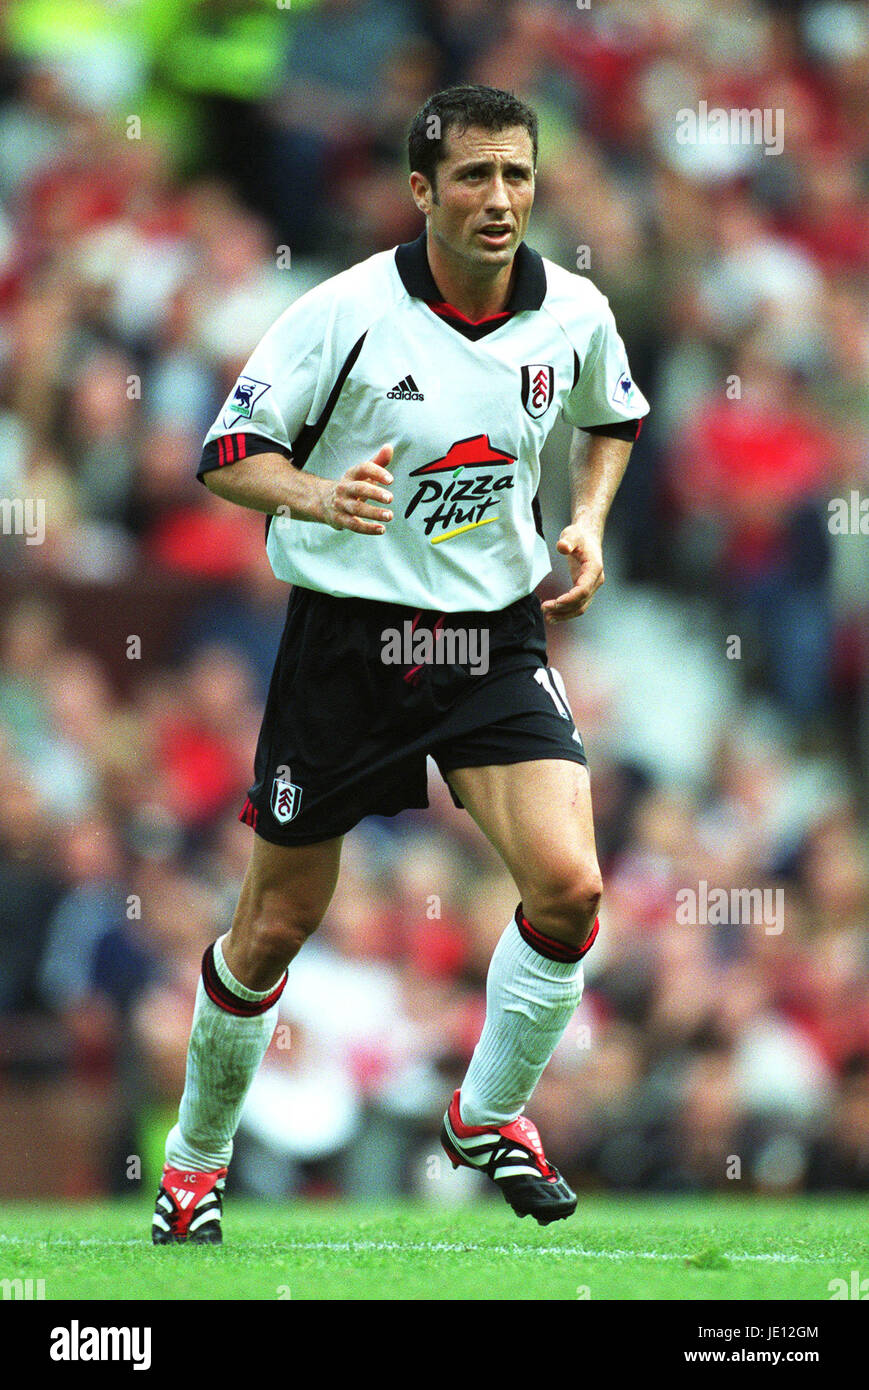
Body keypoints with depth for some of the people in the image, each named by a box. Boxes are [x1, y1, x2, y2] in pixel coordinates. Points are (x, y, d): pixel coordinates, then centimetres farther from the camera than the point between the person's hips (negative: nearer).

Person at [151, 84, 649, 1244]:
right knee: (275, 927, 6)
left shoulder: (573, 313, -3)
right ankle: (196, 1158, 30)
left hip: (496, 635, 2)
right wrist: (317, 495, -29)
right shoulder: (346, 314, -15)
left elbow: (614, 417, 20)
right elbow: (228, 454, -9)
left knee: (568, 885, -18)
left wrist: (589, 521, 3)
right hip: (349, 632, -2)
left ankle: (490, 1113, 7)